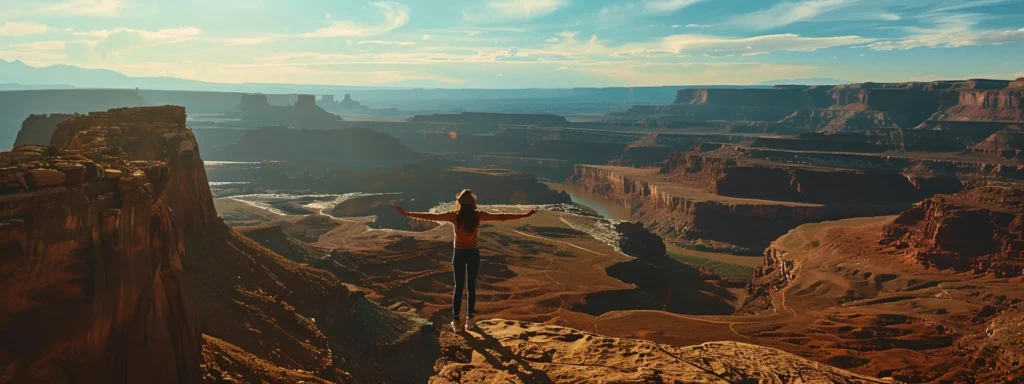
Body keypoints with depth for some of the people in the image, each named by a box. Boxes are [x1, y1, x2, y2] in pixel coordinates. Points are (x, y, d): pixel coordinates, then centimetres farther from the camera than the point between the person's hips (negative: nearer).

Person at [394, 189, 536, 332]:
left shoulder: (454, 216, -12)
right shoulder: (478, 215, -10)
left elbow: (431, 216, -9)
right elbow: (501, 217, -6)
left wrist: (407, 213, -3)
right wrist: (525, 215, 0)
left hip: (459, 253, 0)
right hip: (473, 253, 0)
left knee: (458, 287, 8)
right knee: (471, 286, 11)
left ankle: (455, 321, 8)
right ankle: (470, 319, 15)